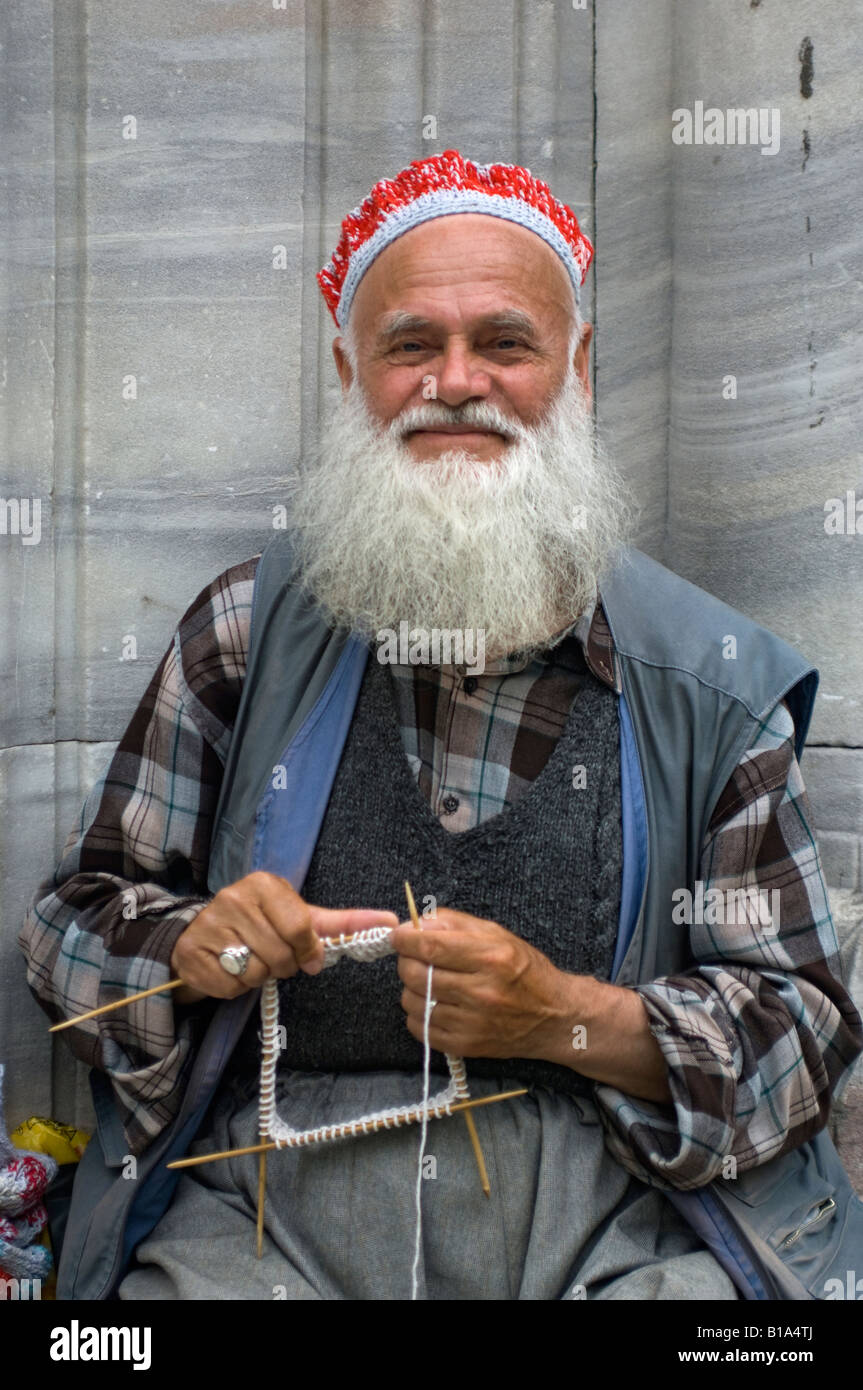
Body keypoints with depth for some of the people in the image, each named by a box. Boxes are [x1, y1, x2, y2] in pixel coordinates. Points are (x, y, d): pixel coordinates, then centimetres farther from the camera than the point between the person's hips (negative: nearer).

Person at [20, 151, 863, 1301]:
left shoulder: (713, 680, 3)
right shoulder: (247, 630, 7)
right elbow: (78, 913, 13)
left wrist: (572, 1016, -12)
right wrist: (189, 945, -9)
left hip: (605, 1219, 1)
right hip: (264, 1195, 0)